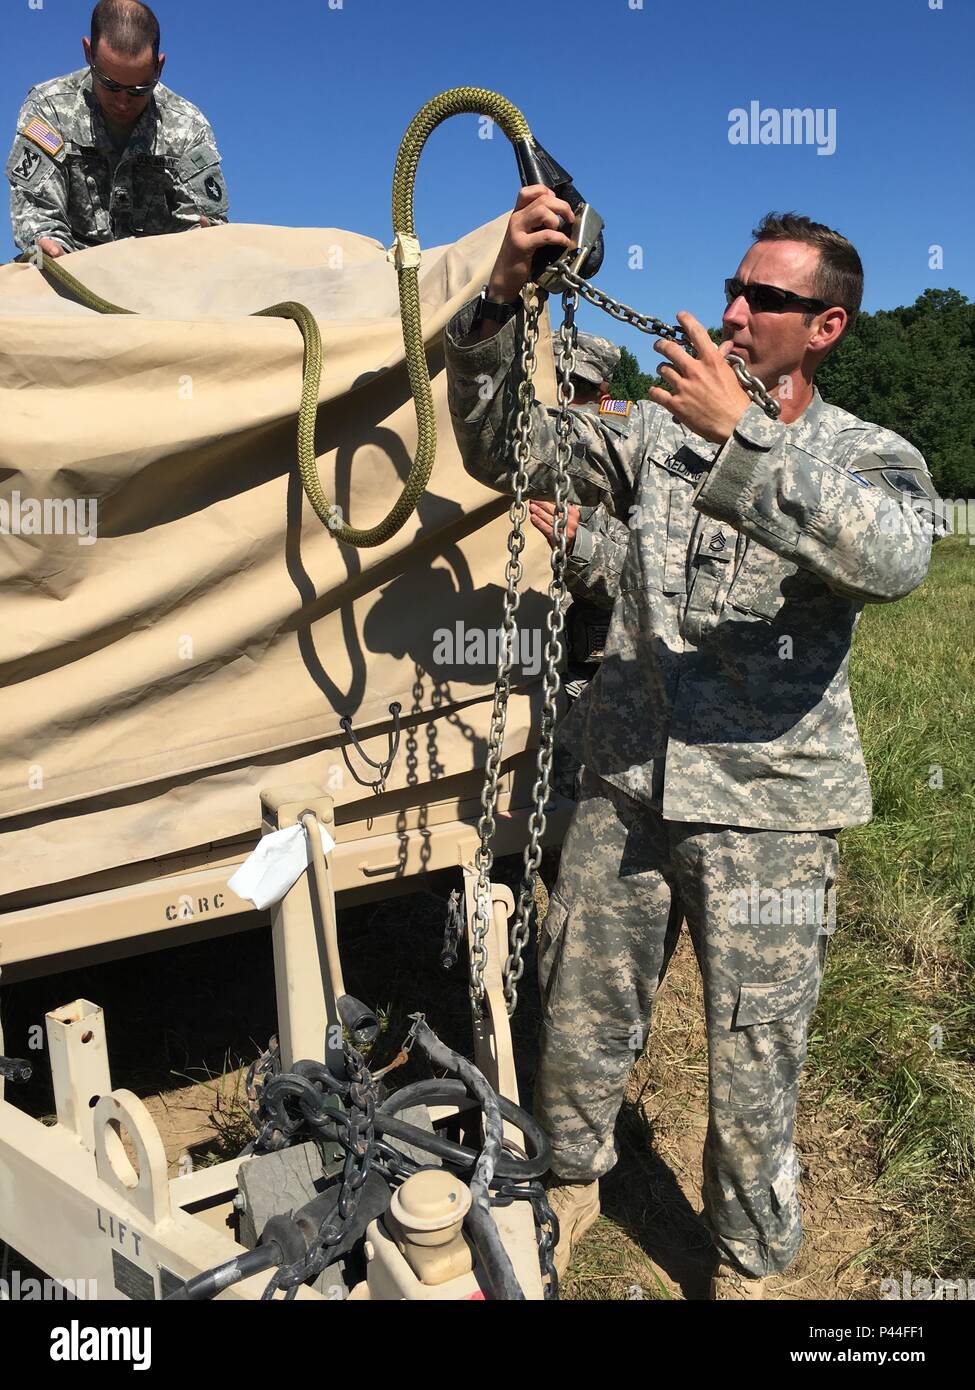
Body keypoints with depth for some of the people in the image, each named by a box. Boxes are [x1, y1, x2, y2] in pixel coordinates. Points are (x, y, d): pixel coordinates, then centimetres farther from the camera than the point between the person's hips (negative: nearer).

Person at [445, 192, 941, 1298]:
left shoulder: (870, 457, -1)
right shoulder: (664, 431, 8)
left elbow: (892, 558, -25)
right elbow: (506, 454, 1)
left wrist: (743, 438, -29)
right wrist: (503, 296, -11)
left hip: (770, 811, -2)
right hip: (626, 789, 3)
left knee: (753, 1059, 10)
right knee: (581, 1018, 16)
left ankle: (747, 1262, 36)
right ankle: (571, 1182, 45)